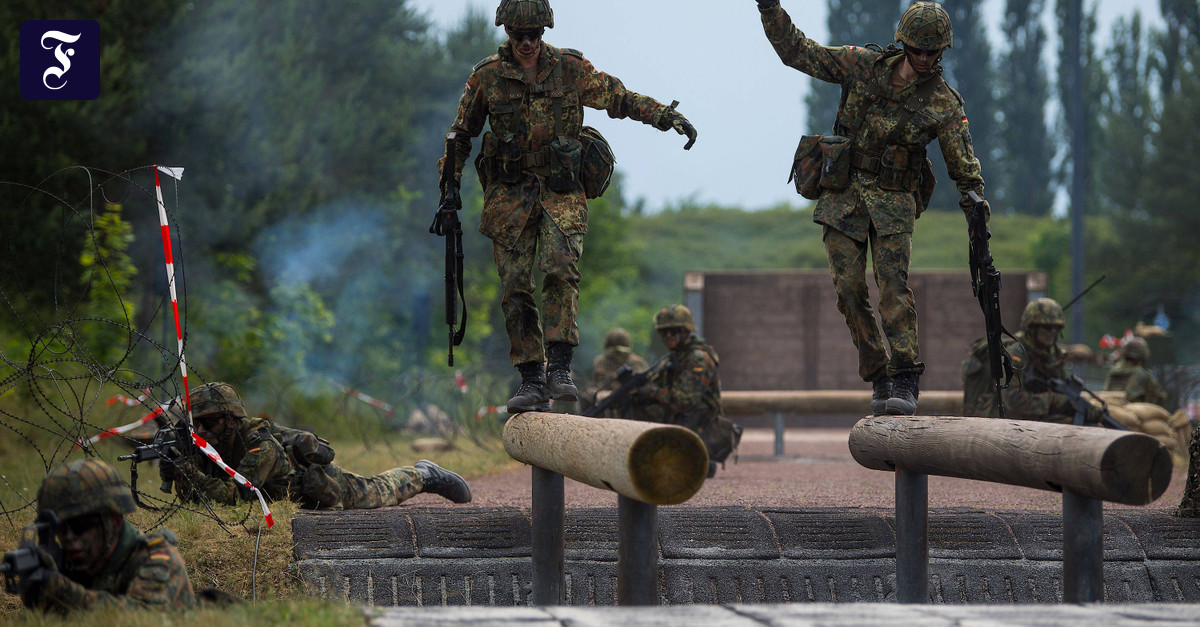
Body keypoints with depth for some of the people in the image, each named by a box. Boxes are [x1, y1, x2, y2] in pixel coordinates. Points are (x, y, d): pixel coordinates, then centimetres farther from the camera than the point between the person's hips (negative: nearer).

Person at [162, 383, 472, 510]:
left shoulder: (260, 444, -44)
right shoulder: (209, 445, -23)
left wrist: (190, 474, -60)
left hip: (323, 481, -5)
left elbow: (235, 495, -52)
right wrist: (177, 474, -44)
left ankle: (422, 474, 44)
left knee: (378, 492, 18)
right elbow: (191, 496, -23)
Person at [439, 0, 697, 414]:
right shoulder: (487, 77, 2)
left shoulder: (570, 69, 0)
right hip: (509, 194, 1)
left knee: (560, 269, -22)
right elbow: (461, 134, 12)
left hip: (561, 192, -1)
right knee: (515, 287, -4)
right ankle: (532, 381, 1)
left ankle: (559, 368, -21)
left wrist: (669, 118, -5)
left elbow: (620, 98, 5)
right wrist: (450, 188, 9)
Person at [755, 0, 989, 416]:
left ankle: (904, 381, -14)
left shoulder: (944, 104, -3)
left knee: (894, 287, -16)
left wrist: (974, 197, -18)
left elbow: (963, 163, 0)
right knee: (850, 289, -4)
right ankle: (878, 379, 5)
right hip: (843, 194, 2)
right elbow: (797, 52, 8)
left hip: (894, 199, -2)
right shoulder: (862, 65, 2)